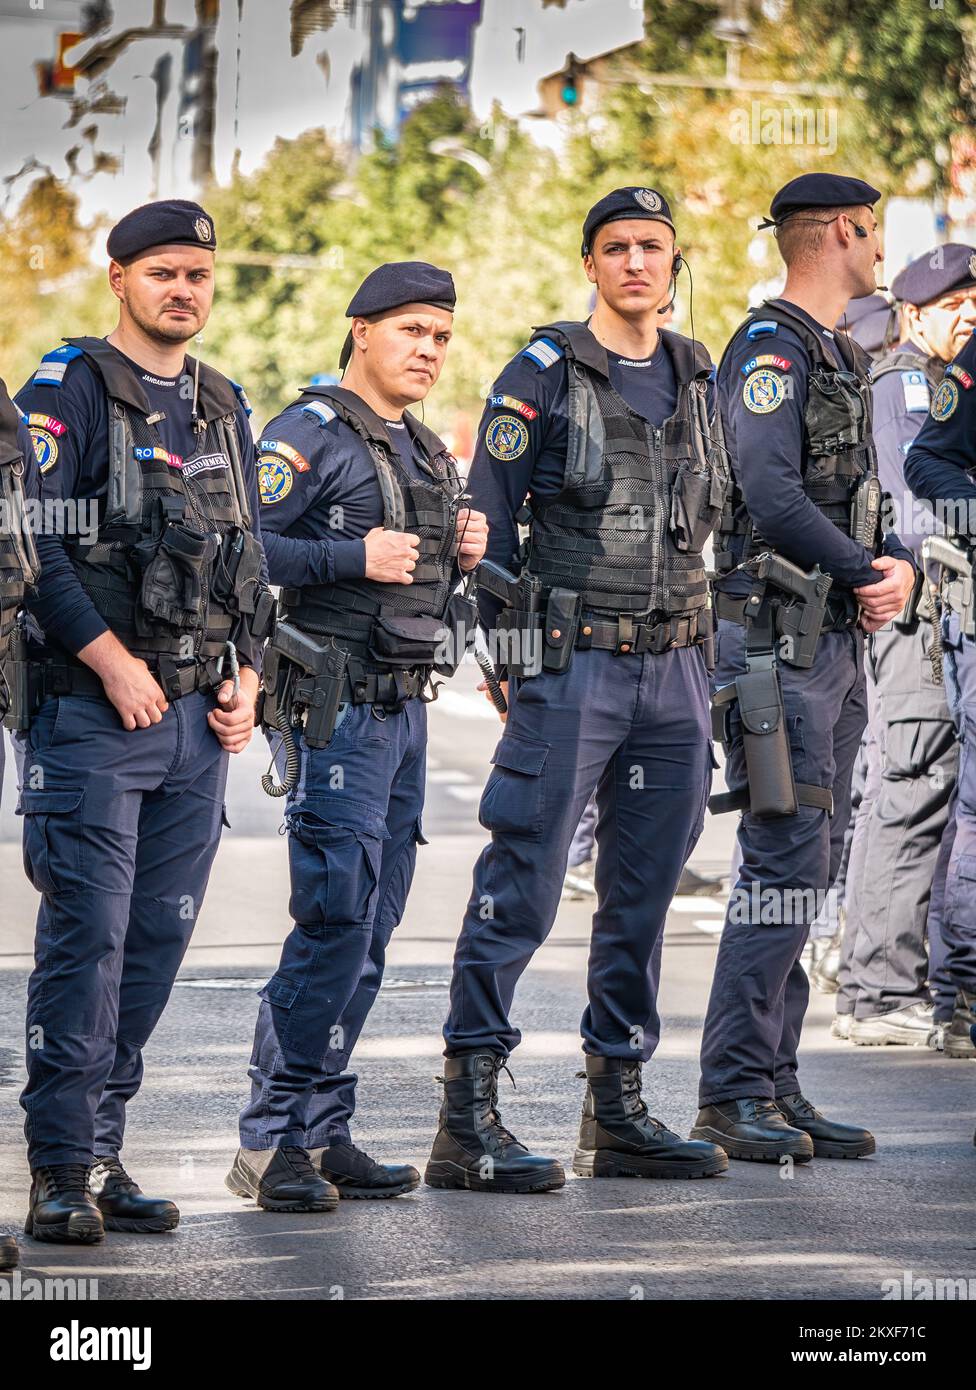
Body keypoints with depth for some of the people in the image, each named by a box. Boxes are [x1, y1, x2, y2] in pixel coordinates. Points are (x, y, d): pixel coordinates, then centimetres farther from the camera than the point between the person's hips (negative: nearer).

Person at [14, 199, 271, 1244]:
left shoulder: (223, 407, 17)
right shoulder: (68, 391, -5)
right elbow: (33, 542, -14)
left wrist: (245, 676, 11)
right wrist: (111, 661, -16)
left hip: (197, 723, 7)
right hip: (91, 714, -7)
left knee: (157, 942, 6)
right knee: (86, 935, -9)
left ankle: (101, 1152, 12)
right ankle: (60, 1171, -4)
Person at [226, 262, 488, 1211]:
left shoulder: (425, 450, 18)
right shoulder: (311, 435, -8)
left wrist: (462, 554, 8)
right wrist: (356, 557, -21)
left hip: (406, 706, 9)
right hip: (338, 707, -9)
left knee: (371, 927, 8)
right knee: (335, 919, -12)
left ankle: (321, 1132, 12)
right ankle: (270, 1143, -8)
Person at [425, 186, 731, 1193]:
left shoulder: (694, 378, 13)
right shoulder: (543, 376, -5)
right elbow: (486, 525, -5)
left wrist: (698, 645, 16)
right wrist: (517, 655, -8)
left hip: (675, 666, 6)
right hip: (572, 665, -6)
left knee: (643, 892, 9)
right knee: (520, 888, -8)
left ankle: (618, 1110, 16)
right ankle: (468, 1119, -7)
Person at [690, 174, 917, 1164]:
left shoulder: (838, 357, 20)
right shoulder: (770, 348, -11)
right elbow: (772, 495, -21)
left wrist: (896, 565, -1)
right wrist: (866, 574, -12)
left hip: (833, 639, 10)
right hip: (776, 637, -10)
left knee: (807, 868, 10)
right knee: (786, 862, -12)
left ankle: (773, 1087, 14)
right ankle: (733, 1093, -8)